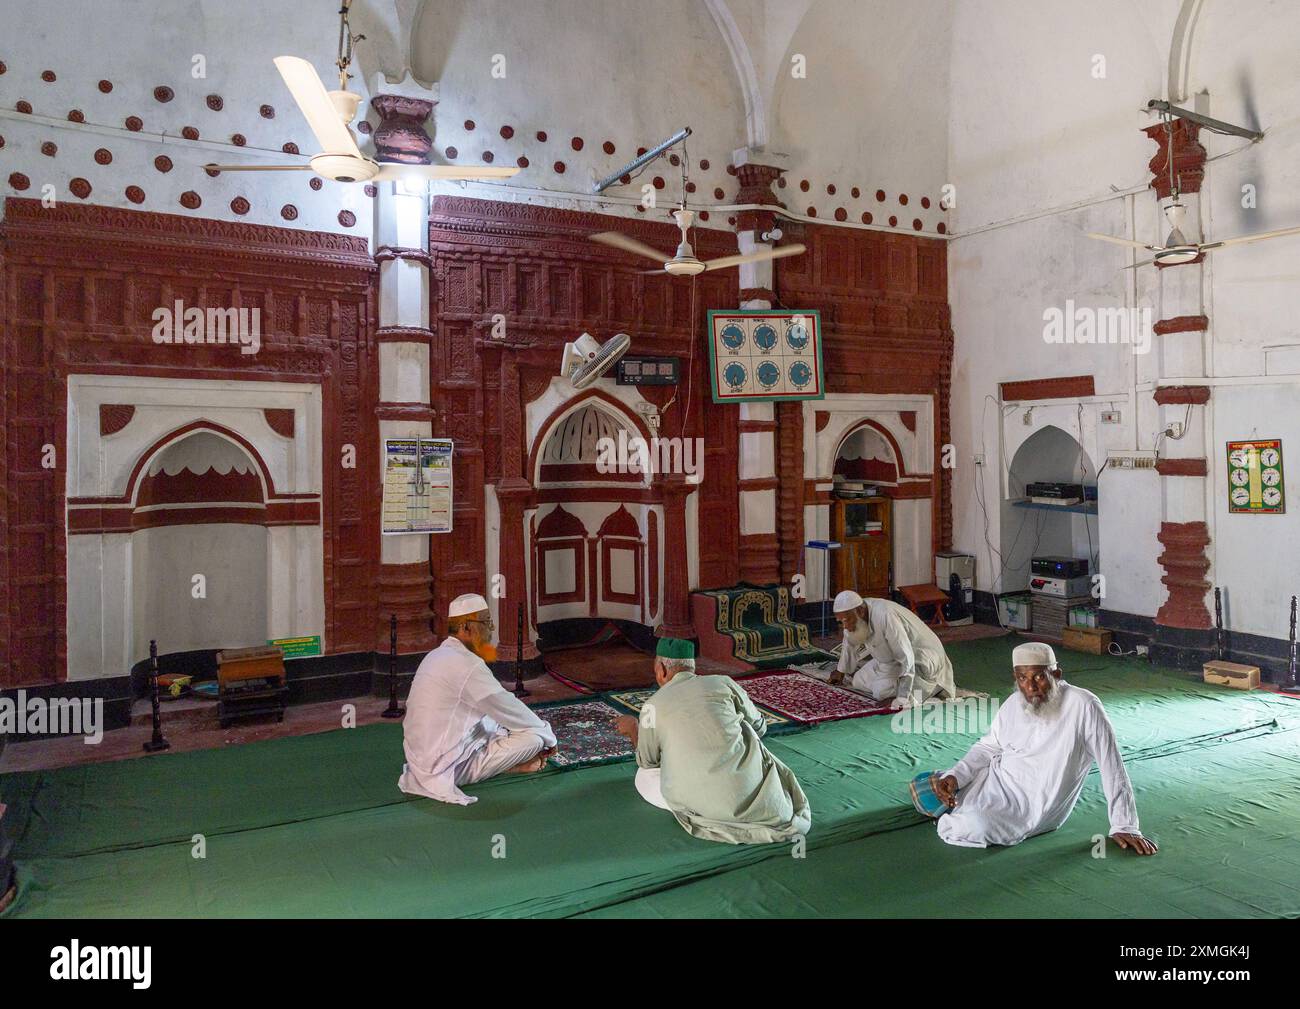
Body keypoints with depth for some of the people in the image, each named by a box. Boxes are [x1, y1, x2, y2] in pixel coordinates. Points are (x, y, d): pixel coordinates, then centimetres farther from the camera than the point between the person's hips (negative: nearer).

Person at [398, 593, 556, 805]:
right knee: (533, 737, -11)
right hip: (448, 768, -9)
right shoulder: (466, 664, -20)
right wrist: (548, 737, 0)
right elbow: (509, 709, -15)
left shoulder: (437, 655, 10)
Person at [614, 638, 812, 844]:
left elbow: (647, 761, 18)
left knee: (644, 777, 24)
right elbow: (759, 726, 20)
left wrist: (632, 729, 37)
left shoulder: (652, 706, 4)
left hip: (699, 803, -3)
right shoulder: (723, 683, 5)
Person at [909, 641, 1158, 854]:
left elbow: (1112, 767, -17)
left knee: (971, 828, -28)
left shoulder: (1082, 706, -22)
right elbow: (988, 747, 9)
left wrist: (1124, 827, -15)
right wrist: (954, 776, -8)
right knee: (922, 790, 3)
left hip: (1031, 803, -6)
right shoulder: (1014, 703, -2)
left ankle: (954, 818, 5)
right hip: (994, 779, 6)